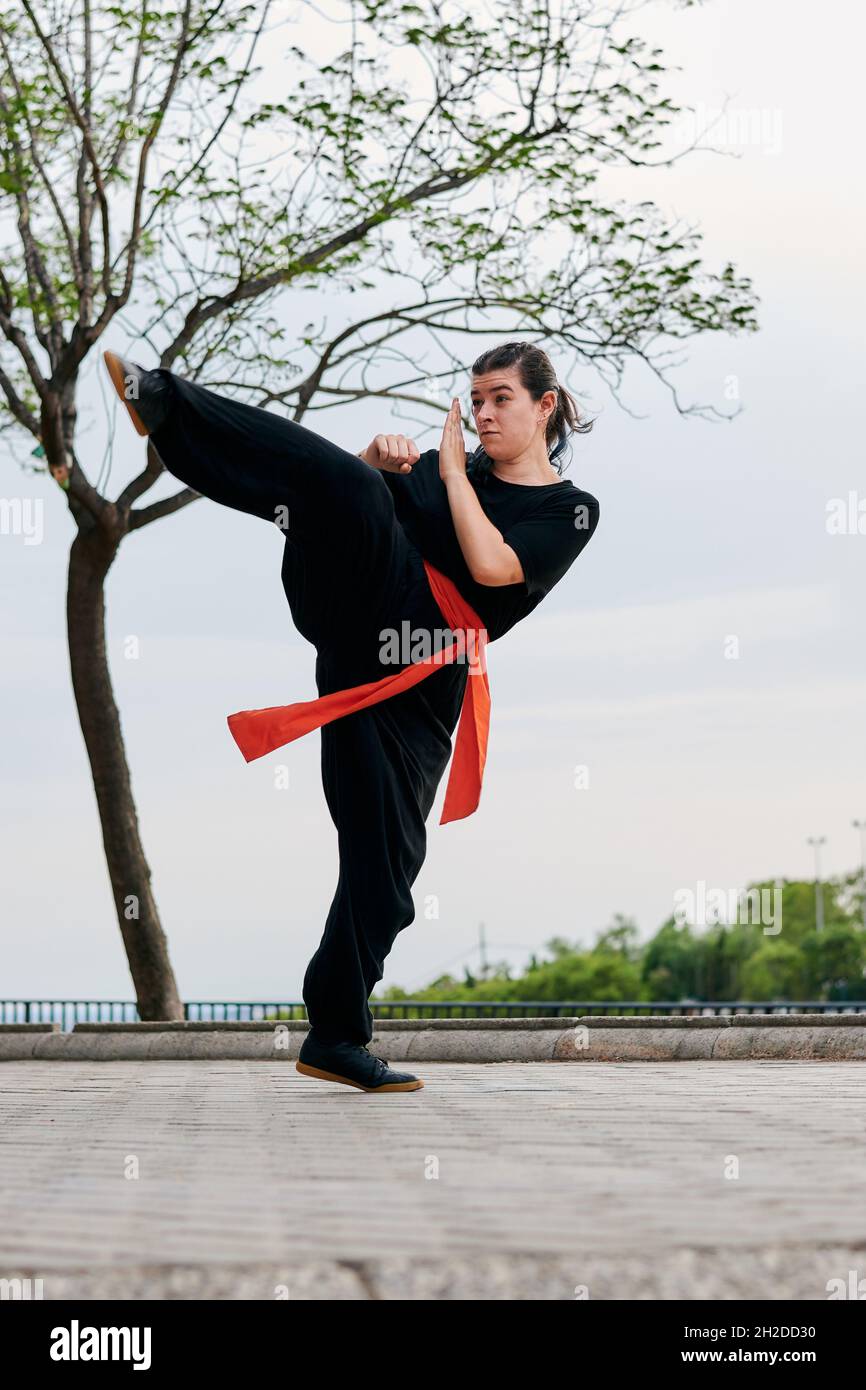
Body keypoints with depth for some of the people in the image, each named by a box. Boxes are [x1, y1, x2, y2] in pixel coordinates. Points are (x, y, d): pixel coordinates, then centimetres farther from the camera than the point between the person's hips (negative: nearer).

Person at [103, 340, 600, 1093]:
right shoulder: (446, 466, 19)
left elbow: (491, 565, -11)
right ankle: (163, 401, -47)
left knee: (386, 848, -2)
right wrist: (376, 459, 0)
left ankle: (337, 1036, 12)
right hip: (360, 608, 0)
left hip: (418, 679, 0)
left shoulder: (571, 512, 8)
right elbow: (350, 483, 19)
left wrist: (452, 470, -2)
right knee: (351, 491, -29)